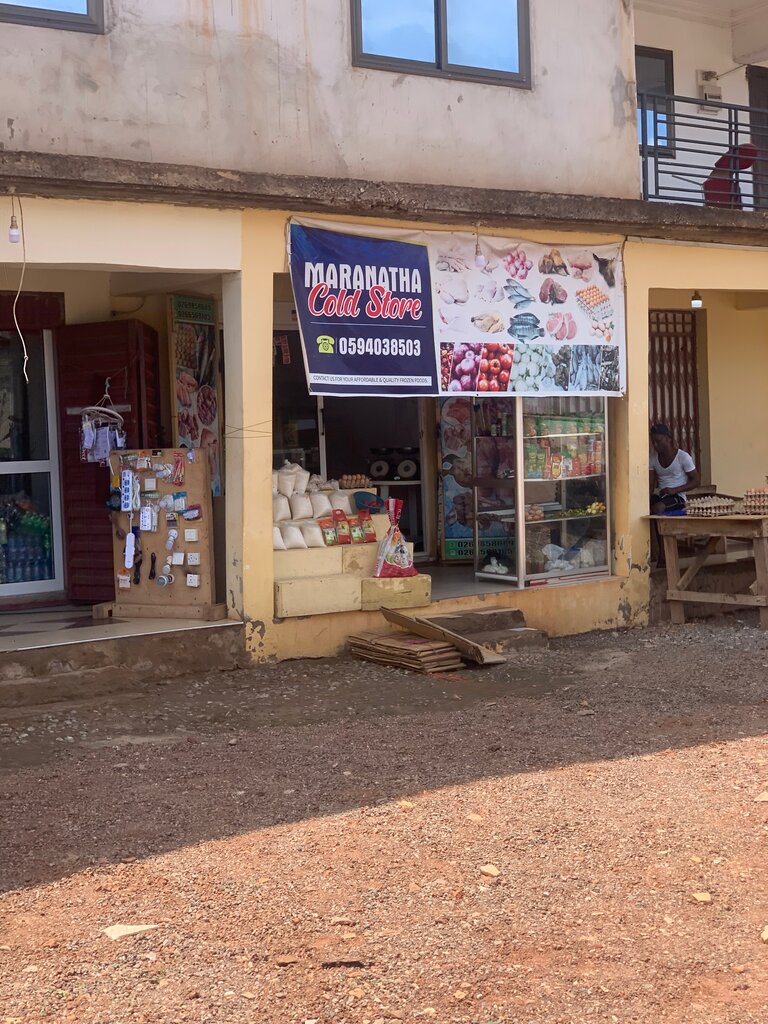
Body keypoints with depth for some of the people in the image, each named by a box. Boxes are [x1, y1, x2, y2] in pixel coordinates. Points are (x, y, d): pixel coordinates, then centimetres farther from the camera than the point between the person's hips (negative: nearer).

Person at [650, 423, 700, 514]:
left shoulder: (683, 457, -6)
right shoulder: (653, 458, 8)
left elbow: (695, 481, -4)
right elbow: (651, 485, 6)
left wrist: (674, 490, -17)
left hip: (677, 497, -4)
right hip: (659, 496, 4)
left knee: (657, 508, -37)